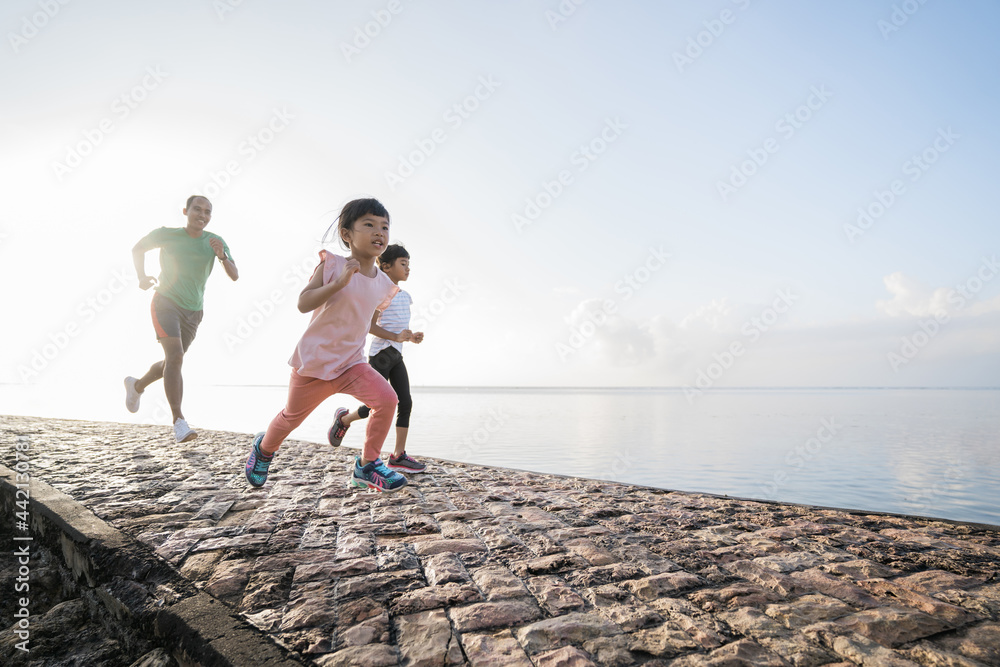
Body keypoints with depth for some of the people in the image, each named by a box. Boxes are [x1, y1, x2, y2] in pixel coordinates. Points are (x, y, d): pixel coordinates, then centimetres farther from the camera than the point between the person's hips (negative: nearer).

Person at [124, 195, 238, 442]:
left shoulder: (215, 241, -3)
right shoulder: (167, 234, -6)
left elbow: (234, 276, -11)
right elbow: (138, 248, 12)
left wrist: (222, 256, -30)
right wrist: (142, 277, -4)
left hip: (193, 311, 4)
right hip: (166, 303, -4)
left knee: (172, 362, 15)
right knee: (175, 357, -21)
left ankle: (137, 385, 47)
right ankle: (178, 421, -19)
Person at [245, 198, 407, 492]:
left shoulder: (383, 283, 2)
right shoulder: (332, 264, -12)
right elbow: (303, 303, -22)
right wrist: (339, 282, -32)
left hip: (351, 362, 3)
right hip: (313, 360, -3)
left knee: (387, 398, -19)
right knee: (292, 417, 16)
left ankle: (366, 466, -1)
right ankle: (264, 447, 52)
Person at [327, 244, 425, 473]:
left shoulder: (404, 295, 14)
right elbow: (370, 325, -15)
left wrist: (412, 336, 1)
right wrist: (396, 337, -24)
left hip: (396, 355, 8)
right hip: (380, 353, -8)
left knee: (406, 403, -2)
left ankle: (398, 456, 2)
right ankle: (344, 418, 29)